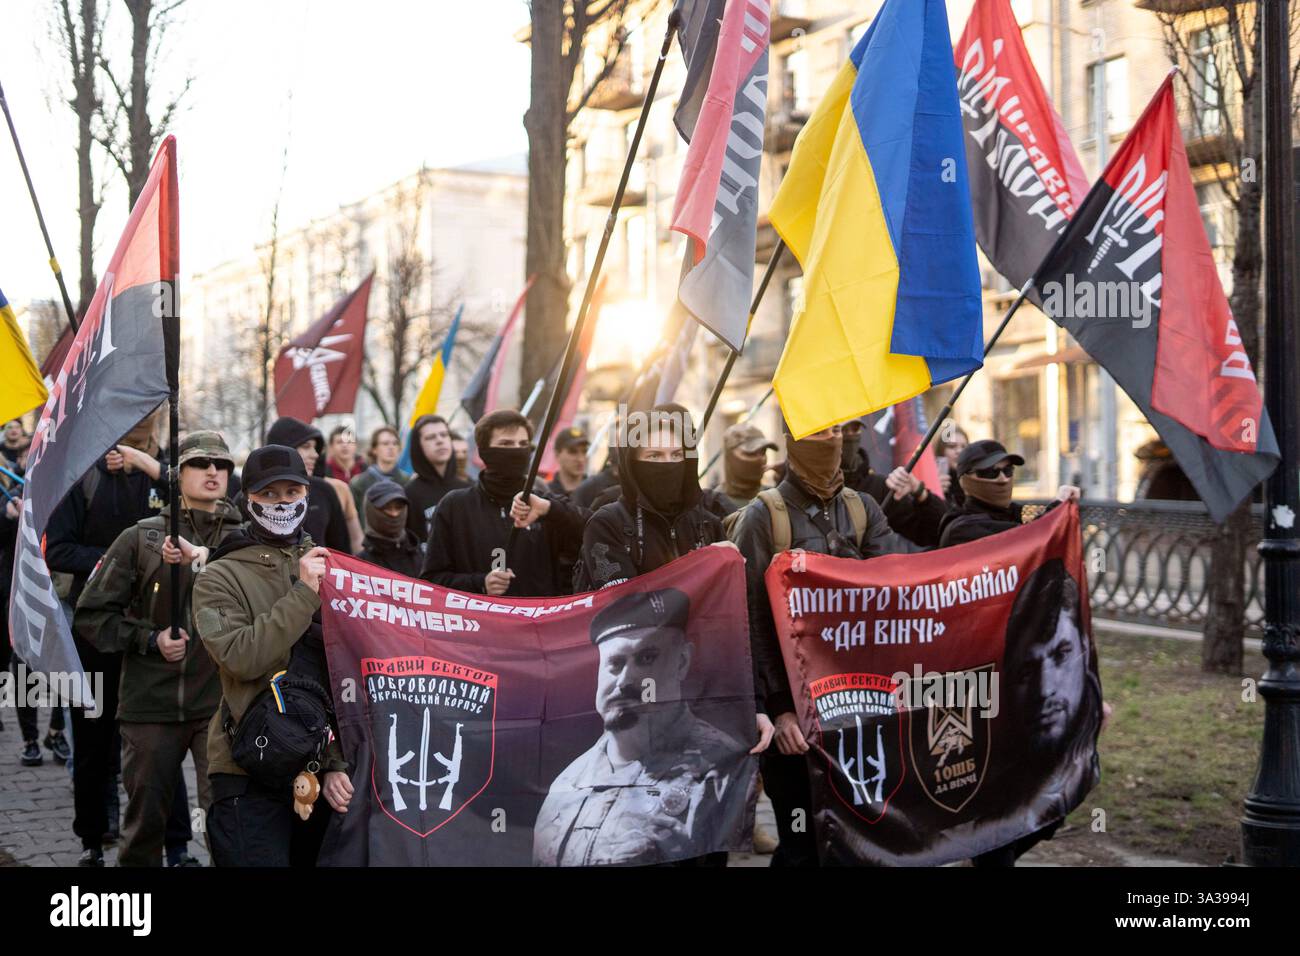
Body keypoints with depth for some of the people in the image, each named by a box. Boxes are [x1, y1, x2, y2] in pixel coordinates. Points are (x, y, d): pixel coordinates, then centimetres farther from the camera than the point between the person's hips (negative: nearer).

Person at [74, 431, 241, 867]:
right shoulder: (141, 537, 6)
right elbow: (90, 615, 6)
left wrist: (204, 558, -25)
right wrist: (150, 639, -6)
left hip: (221, 703, -1)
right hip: (152, 703, 1)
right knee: (145, 819, 11)